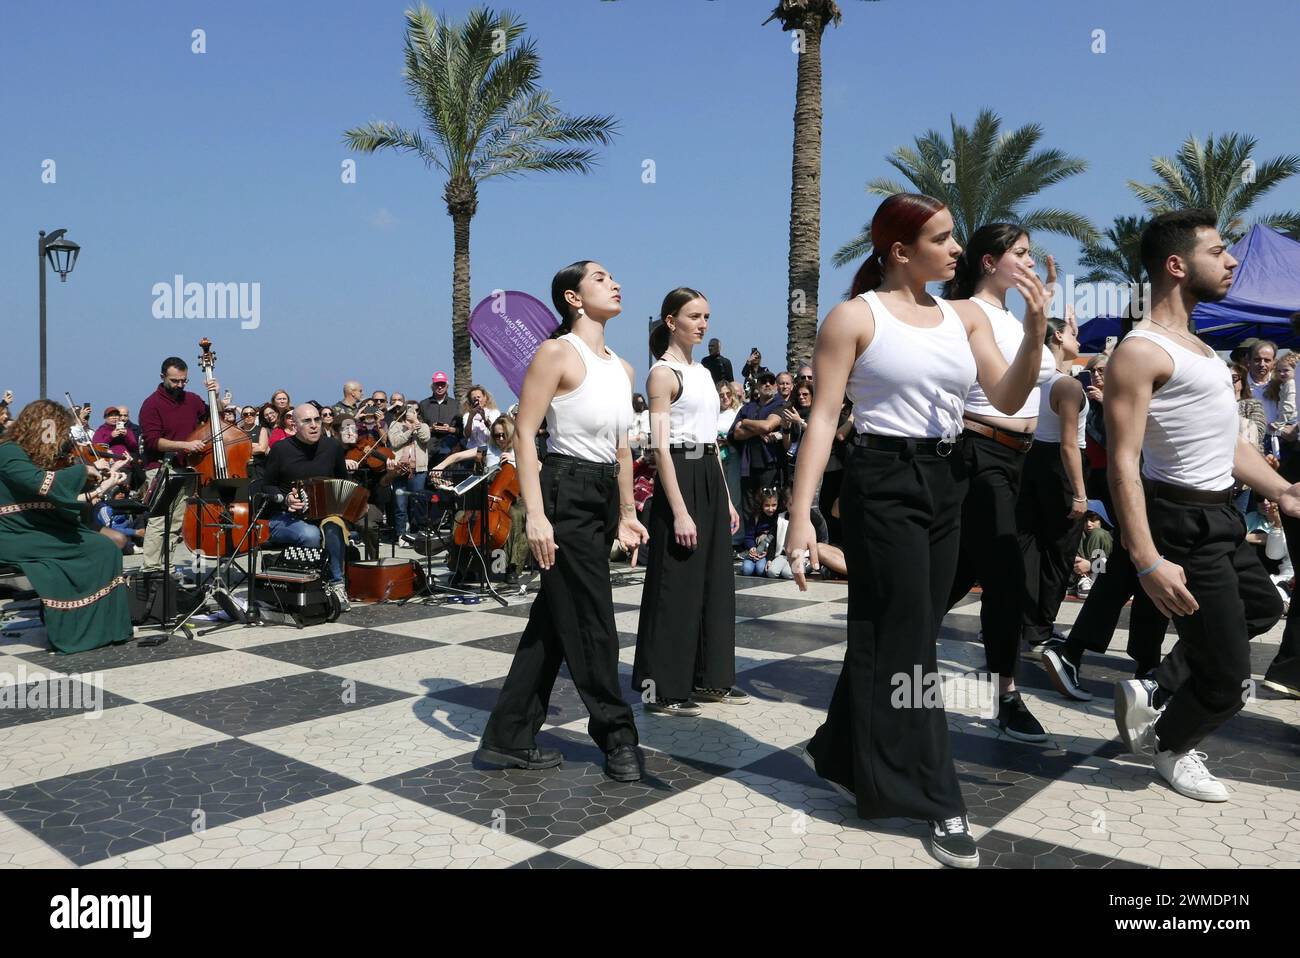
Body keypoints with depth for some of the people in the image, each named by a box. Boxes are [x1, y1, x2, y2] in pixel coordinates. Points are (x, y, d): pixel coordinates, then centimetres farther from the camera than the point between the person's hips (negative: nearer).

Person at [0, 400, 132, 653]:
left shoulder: (31, 456, 17)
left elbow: (58, 499, 13)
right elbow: (40, 483, -29)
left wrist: (97, 490, 7)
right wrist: (83, 470, -18)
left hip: (34, 530, 9)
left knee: (104, 547, -6)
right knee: (100, 550, -16)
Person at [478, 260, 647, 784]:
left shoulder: (622, 368, 15)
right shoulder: (557, 353, -8)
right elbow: (524, 433, -13)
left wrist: (627, 513, 17)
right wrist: (535, 514, -20)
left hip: (602, 500, 8)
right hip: (566, 495, -8)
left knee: (552, 619, 11)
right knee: (591, 622, -1)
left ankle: (508, 737, 21)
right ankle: (616, 735, 17)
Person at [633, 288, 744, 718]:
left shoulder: (703, 373, 16)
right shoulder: (663, 373, -9)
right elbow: (661, 448, -16)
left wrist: (727, 498, 16)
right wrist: (679, 512, -21)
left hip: (710, 476, 9)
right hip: (681, 476, -9)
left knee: (715, 580, 12)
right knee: (676, 584, -3)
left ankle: (709, 678, 23)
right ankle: (663, 688, 7)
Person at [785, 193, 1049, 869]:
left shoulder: (964, 315, 10)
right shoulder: (856, 316, -6)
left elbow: (1007, 400, 3)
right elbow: (823, 417, -11)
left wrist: (1035, 330, -14)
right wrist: (800, 516, -18)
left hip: (945, 483, 6)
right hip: (882, 482, -6)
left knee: (893, 632, 13)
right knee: (906, 639, -2)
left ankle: (844, 753, 33)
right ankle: (935, 801, 9)